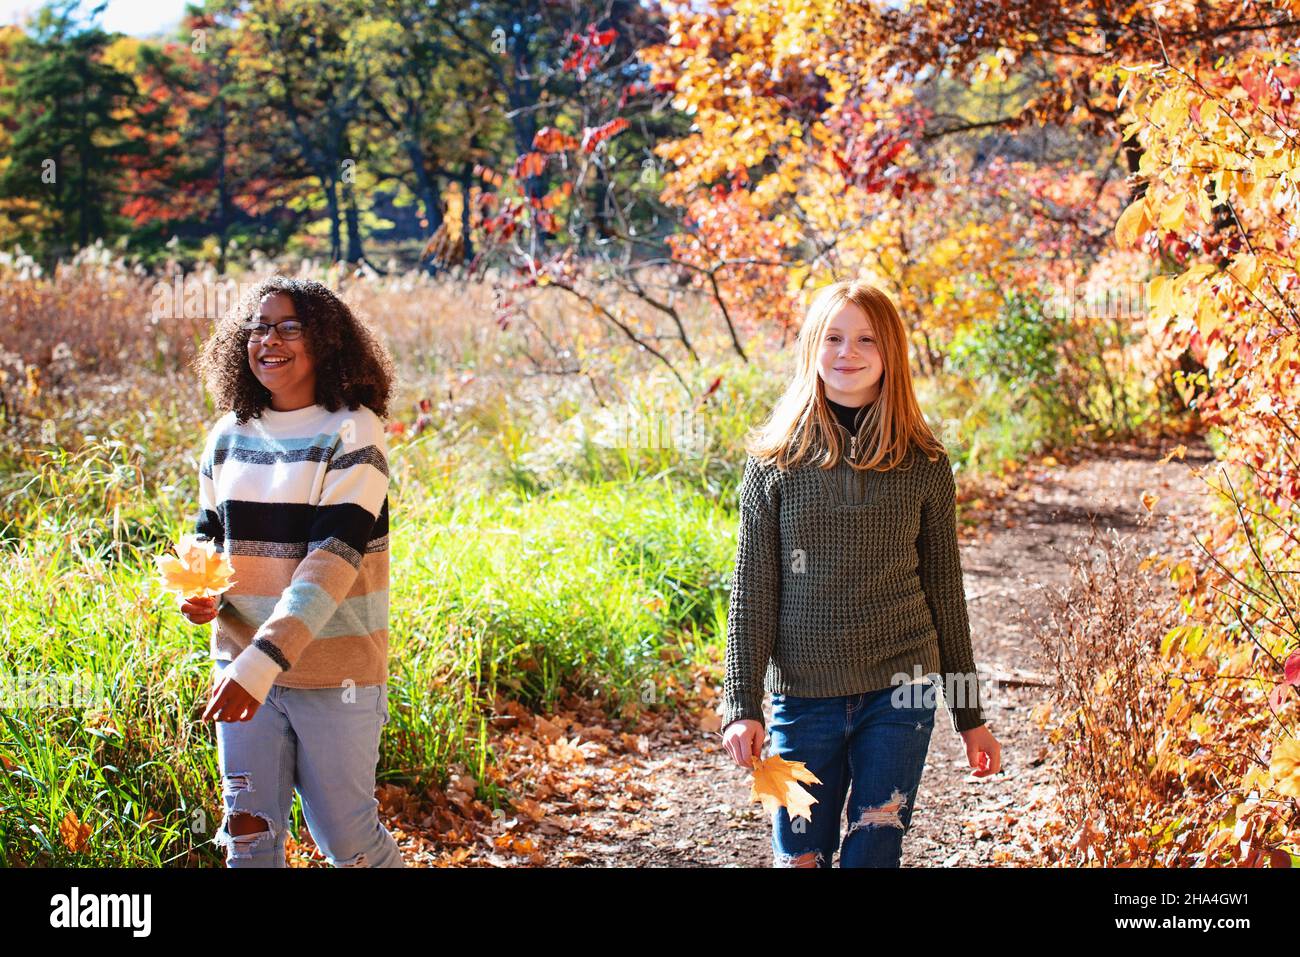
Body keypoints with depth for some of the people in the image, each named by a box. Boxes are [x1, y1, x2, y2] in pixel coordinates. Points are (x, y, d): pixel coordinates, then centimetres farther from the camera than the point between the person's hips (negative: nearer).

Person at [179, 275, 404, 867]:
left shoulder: (352, 432, -11)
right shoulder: (229, 436, 6)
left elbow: (333, 558, -20)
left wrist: (261, 662, -29)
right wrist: (196, 590, -5)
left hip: (334, 673, -4)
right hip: (243, 667, 5)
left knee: (347, 838, 6)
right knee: (248, 837, 8)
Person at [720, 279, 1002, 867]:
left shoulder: (924, 464, 2)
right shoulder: (775, 461, 0)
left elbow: (944, 591, 8)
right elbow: (752, 591, 0)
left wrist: (970, 716, 10)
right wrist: (742, 706, -6)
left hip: (900, 693, 0)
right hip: (804, 697, 0)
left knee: (873, 854, -2)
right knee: (799, 857, 7)